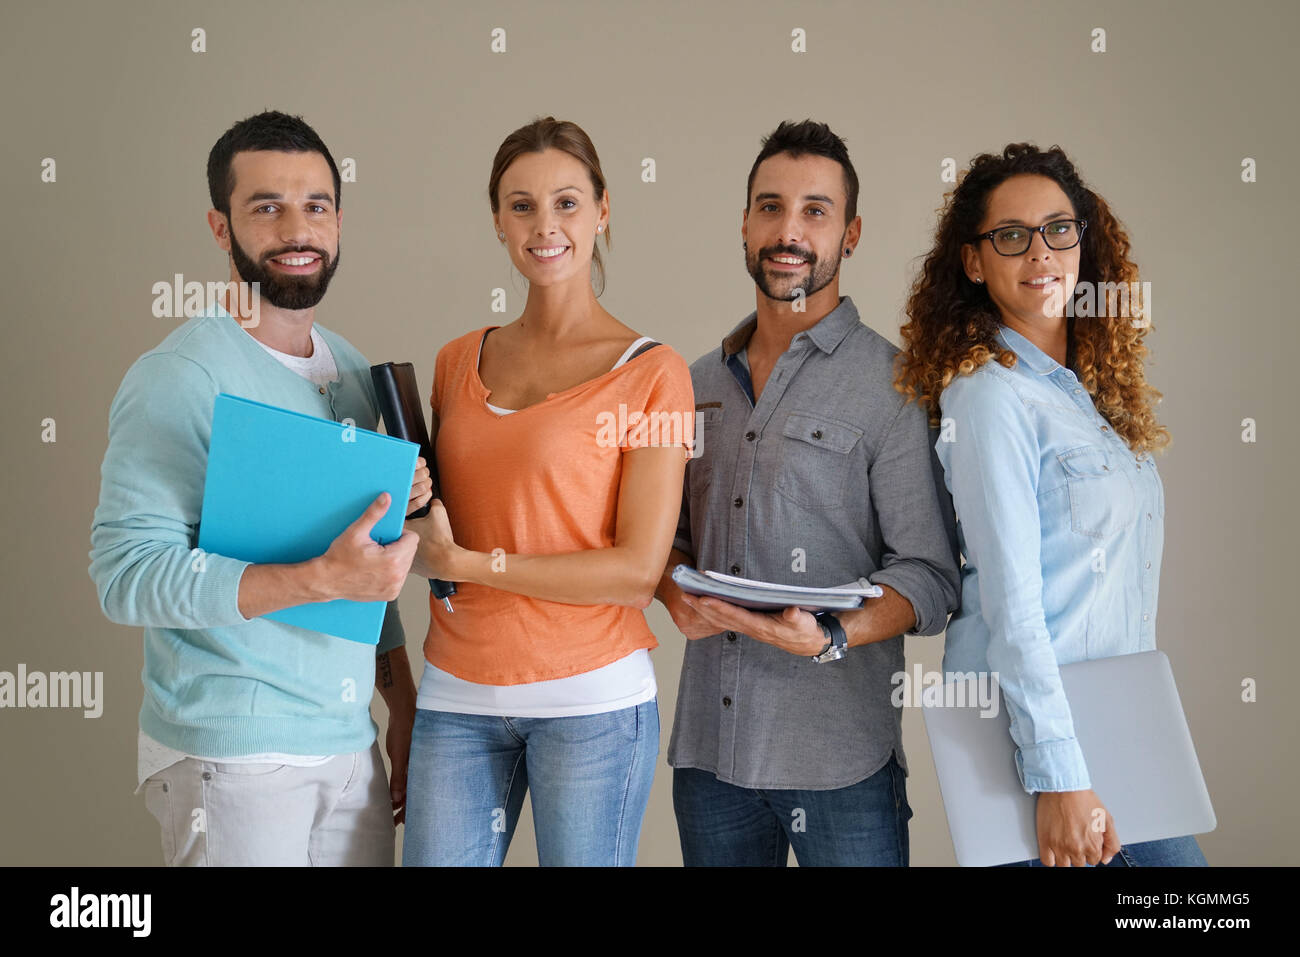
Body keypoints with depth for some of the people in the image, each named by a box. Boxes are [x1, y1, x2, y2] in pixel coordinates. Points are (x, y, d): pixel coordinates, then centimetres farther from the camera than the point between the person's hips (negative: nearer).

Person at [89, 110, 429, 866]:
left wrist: (404, 708, 13)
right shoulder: (178, 378, -12)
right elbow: (128, 574, -20)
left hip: (352, 748, 7)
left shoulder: (354, 371, 11)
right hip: (231, 755, -6)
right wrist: (322, 578, -27)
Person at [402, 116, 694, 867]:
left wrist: (466, 563, -11)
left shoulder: (651, 373, -5)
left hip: (593, 697, -3)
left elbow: (638, 570, -11)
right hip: (460, 694, 4)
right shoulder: (459, 362, 10)